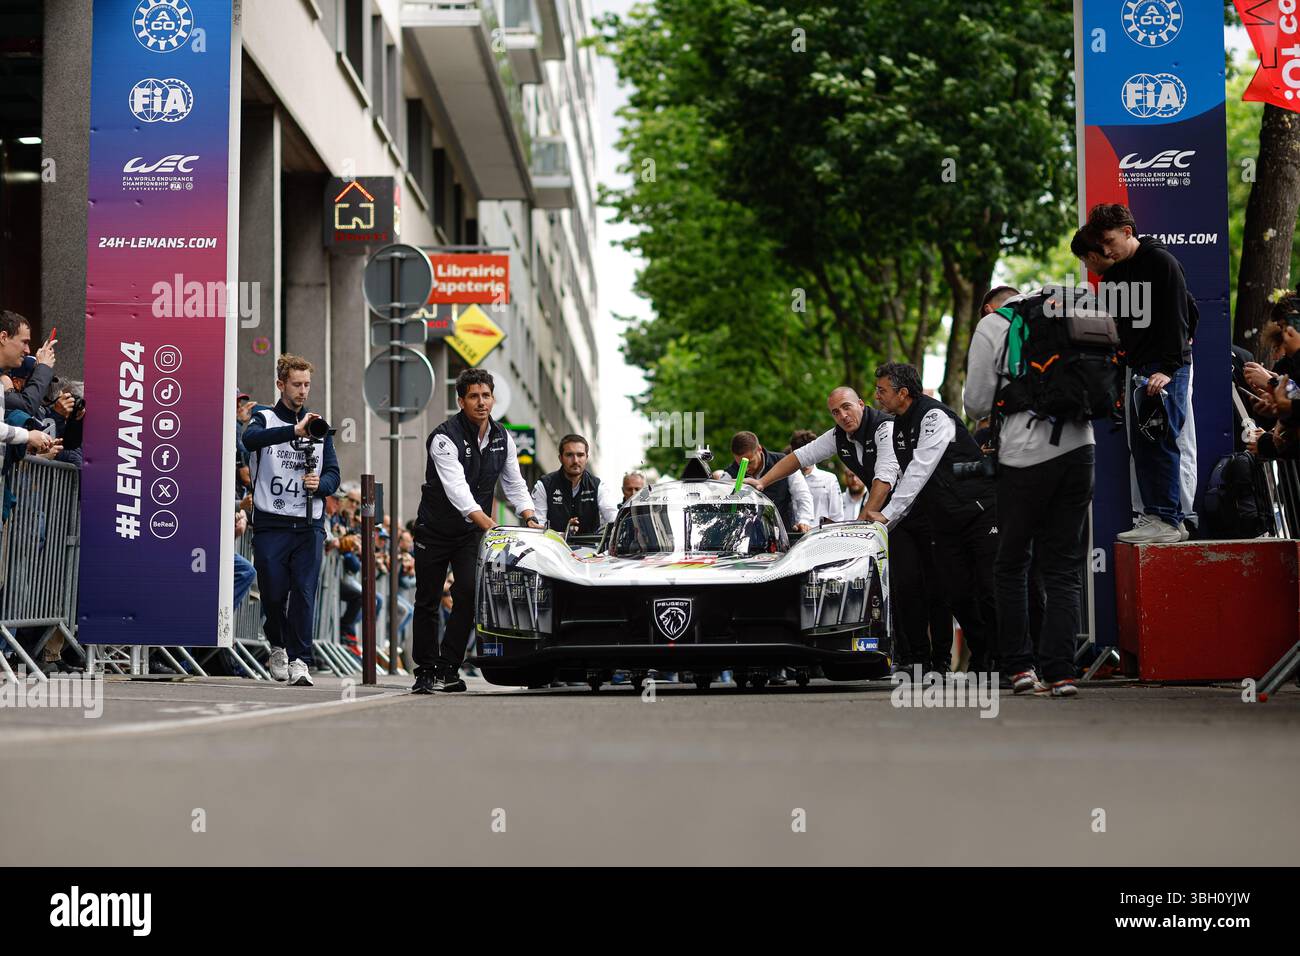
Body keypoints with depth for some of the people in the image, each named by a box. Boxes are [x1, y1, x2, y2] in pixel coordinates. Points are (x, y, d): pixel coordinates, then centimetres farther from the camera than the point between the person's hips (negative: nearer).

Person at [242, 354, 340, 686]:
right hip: (271, 525, -2)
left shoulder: (319, 425, 14)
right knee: (273, 593, 2)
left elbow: (333, 473, 13)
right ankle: (278, 646, 27)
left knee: (304, 594, -7)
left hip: (309, 525, 2)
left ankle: (300, 660, -5)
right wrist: (294, 430, -34)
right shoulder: (264, 419, 4)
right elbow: (250, 439, -22)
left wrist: (319, 484, -11)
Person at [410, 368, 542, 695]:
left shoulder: (502, 437, 0)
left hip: (472, 532, 4)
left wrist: (530, 517, -9)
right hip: (435, 530, -3)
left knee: (468, 595, -12)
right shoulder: (444, 438, -21)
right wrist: (489, 524, -42)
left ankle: (448, 669, -7)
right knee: (427, 602, 3)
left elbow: (514, 483, 8)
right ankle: (425, 671, 13)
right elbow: (457, 490, -32)